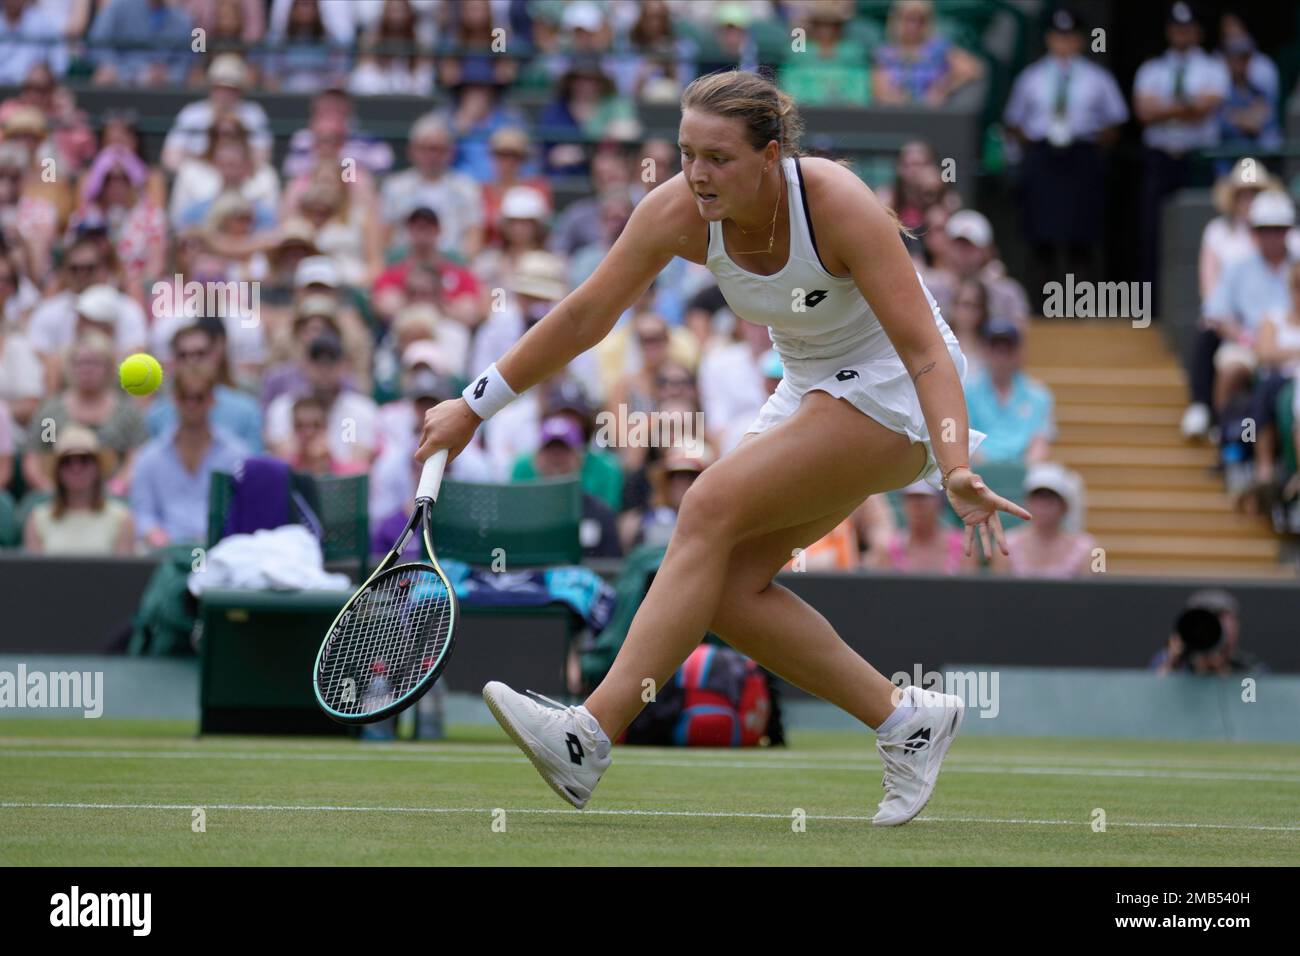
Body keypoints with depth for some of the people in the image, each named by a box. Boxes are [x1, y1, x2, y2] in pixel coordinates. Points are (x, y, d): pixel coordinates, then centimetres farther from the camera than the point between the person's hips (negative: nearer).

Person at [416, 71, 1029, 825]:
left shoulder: (838, 204, -28)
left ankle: (590, 738, -27)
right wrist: (475, 406, 0)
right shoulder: (679, 212, -14)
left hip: (896, 394, -7)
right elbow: (584, 317, -2)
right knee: (726, 588, -8)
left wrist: (956, 470, -44)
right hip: (813, 390, 7)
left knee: (712, 508, -23)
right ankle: (905, 719, 5)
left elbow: (924, 348, -30)